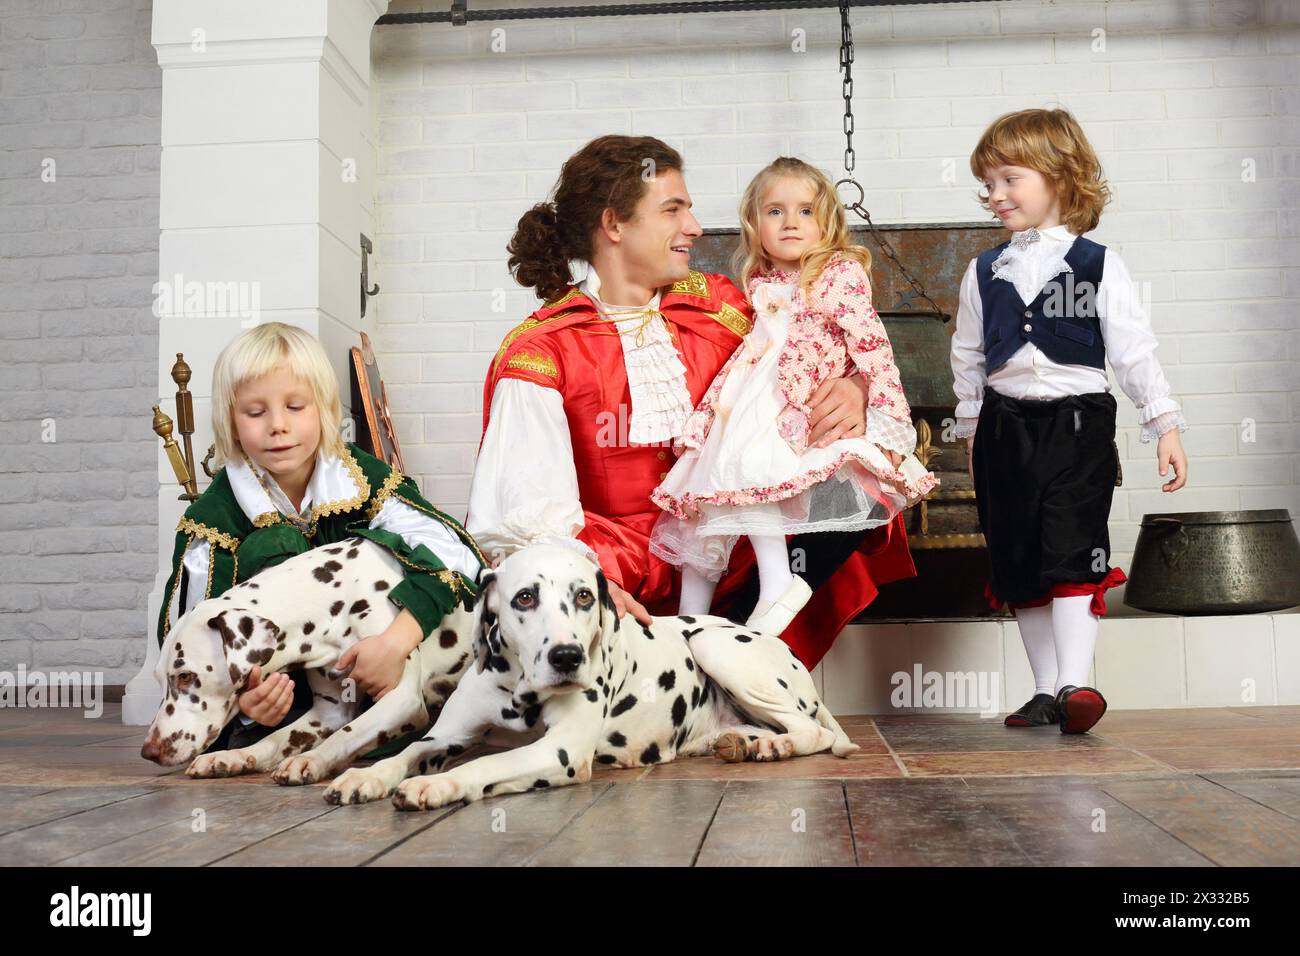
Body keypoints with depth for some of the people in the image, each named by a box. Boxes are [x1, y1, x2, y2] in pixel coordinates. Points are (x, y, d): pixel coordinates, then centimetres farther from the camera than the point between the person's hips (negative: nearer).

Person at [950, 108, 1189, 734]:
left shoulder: (1098, 265, 0)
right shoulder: (983, 272, 10)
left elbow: (1134, 352, -1)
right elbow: (968, 358, 15)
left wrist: (1164, 425, -5)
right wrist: (972, 431, 13)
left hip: (1078, 423, -4)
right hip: (1005, 429, 4)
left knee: (1073, 552, -13)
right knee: (1018, 562, 5)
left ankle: (1074, 683, -13)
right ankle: (1046, 689, 14)